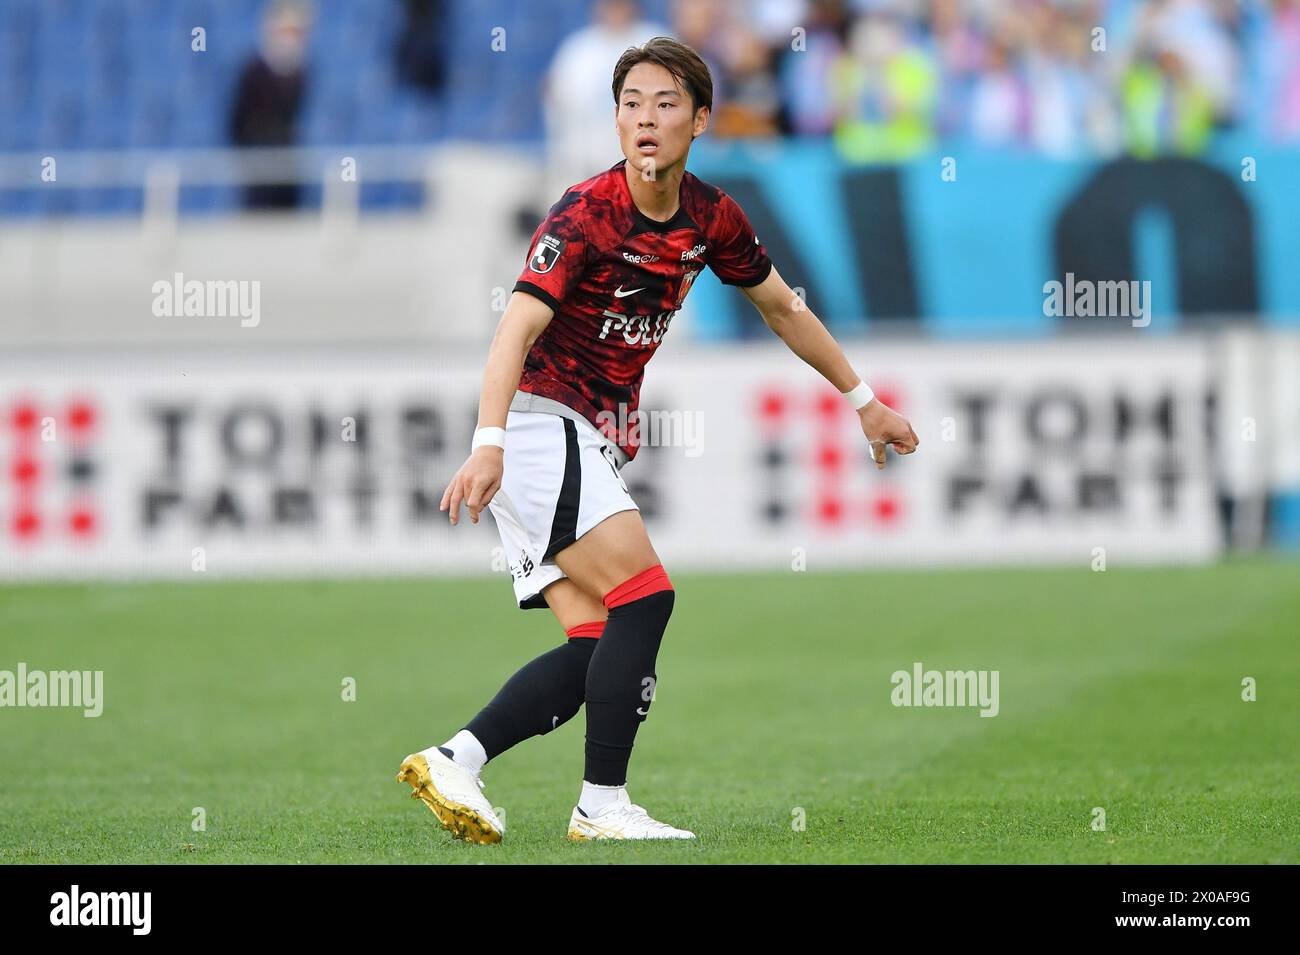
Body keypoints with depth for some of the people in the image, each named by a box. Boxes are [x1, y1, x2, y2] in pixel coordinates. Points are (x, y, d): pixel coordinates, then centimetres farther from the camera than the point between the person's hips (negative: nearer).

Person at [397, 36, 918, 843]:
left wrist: (863, 400, 27)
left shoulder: (712, 217, 5)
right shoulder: (586, 212, -17)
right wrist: (488, 446, -41)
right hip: (538, 421, -8)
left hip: (593, 443, 8)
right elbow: (518, 327, -27)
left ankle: (452, 763, -2)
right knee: (644, 597, -17)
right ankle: (603, 806, -12)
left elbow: (781, 306, 22)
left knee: (597, 648, -2)